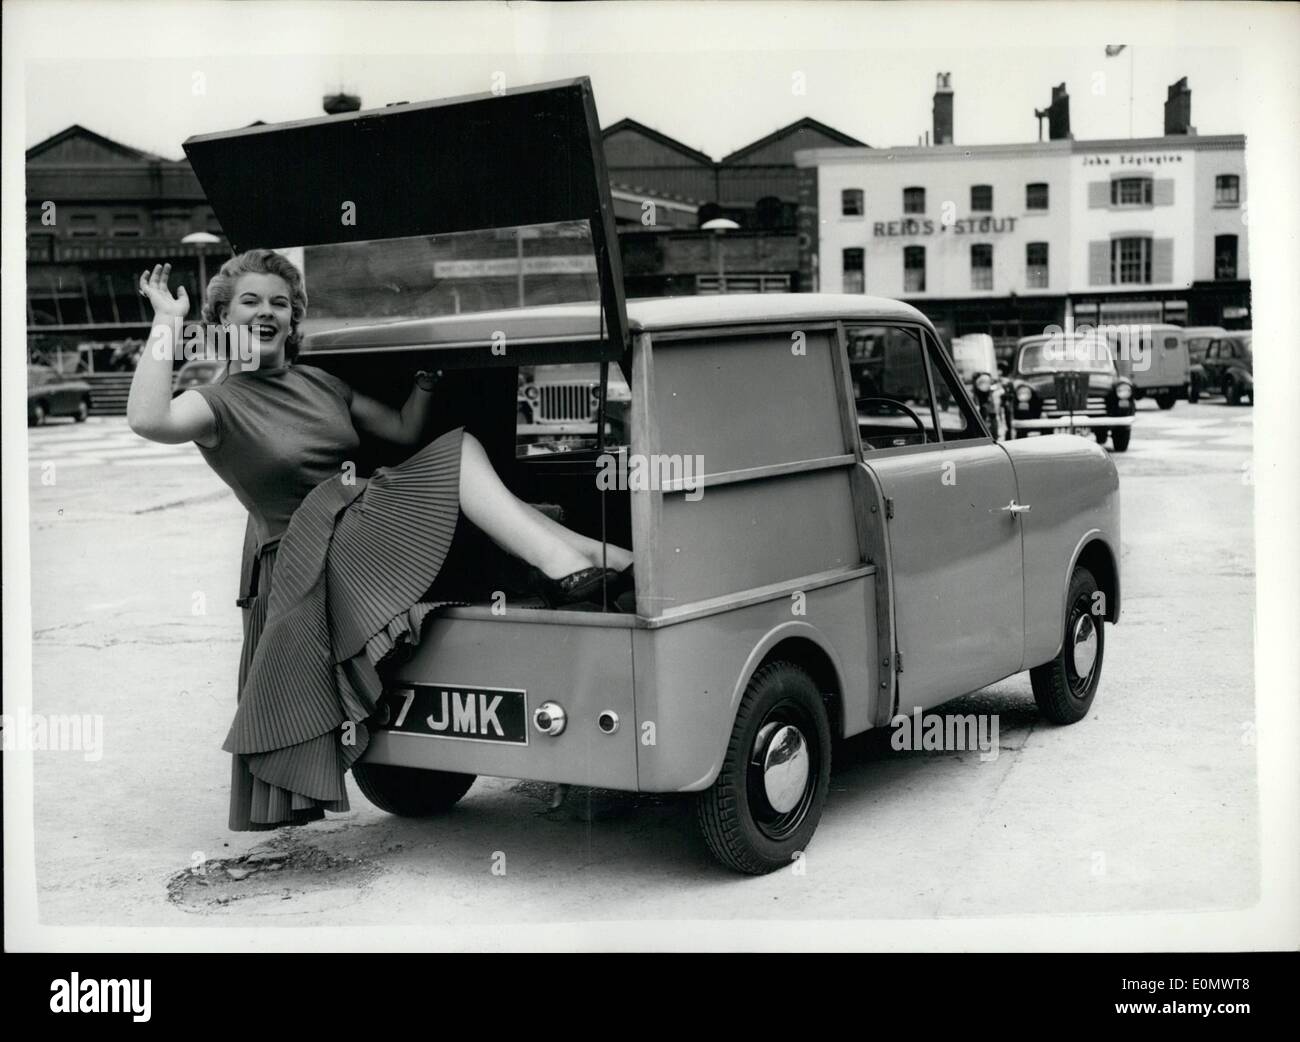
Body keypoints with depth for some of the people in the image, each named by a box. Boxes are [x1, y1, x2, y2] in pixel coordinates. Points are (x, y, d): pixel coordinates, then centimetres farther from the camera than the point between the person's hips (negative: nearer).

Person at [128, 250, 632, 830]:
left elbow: (405, 431, 22)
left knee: (458, 451, -11)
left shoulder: (320, 385, 20)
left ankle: (563, 558, -22)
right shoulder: (220, 403, -1)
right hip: (308, 559, -8)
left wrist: (428, 375, 9)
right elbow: (148, 420, -23)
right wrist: (167, 323, -18)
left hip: (371, 522, 8)